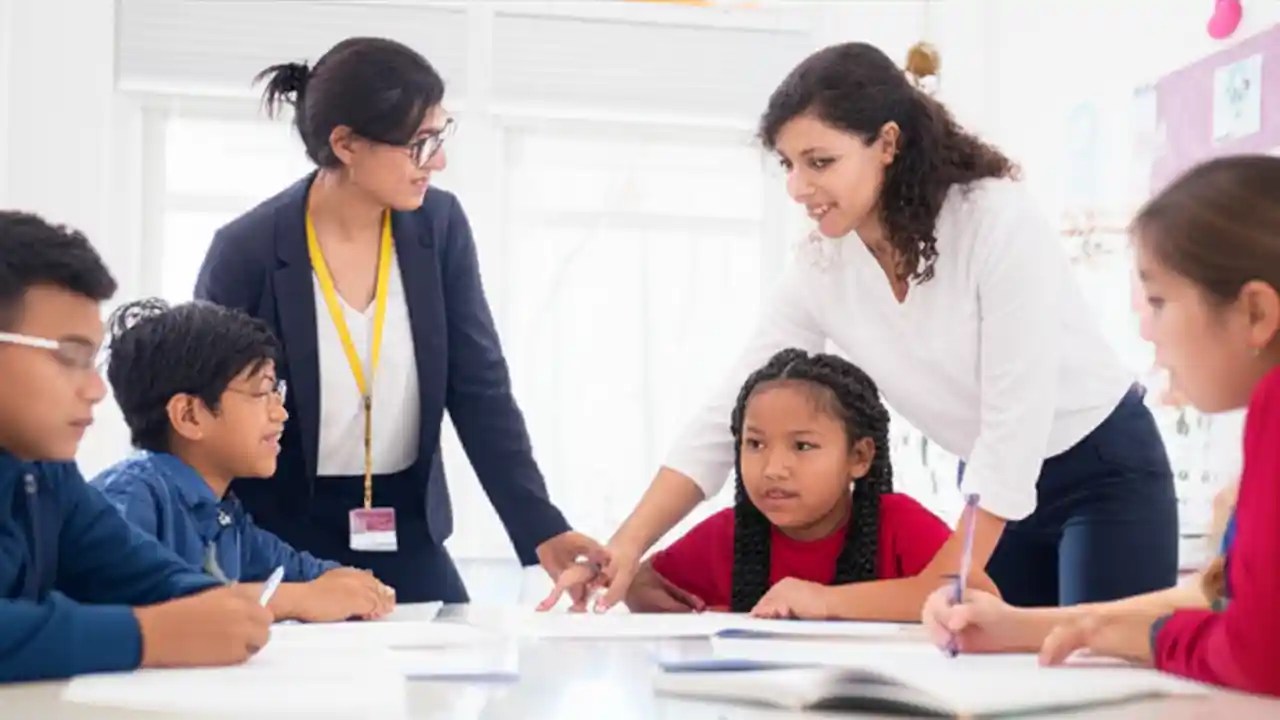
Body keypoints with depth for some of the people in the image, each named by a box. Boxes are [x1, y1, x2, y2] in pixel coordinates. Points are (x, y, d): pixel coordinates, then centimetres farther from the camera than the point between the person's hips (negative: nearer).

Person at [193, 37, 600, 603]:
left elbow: (481, 390, -5)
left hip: (408, 540, 3)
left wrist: (541, 529, -14)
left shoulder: (440, 225, -6)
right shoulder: (247, 251, -16)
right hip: (285, 542, -3)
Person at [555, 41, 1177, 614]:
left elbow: (1016, 425, -26)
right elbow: (725, 420, -9)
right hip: (996, 485, 5)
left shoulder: (999, 221, -26)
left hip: (1106, 469, -5)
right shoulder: (819, 272, -9)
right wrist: (628, 546, -21)